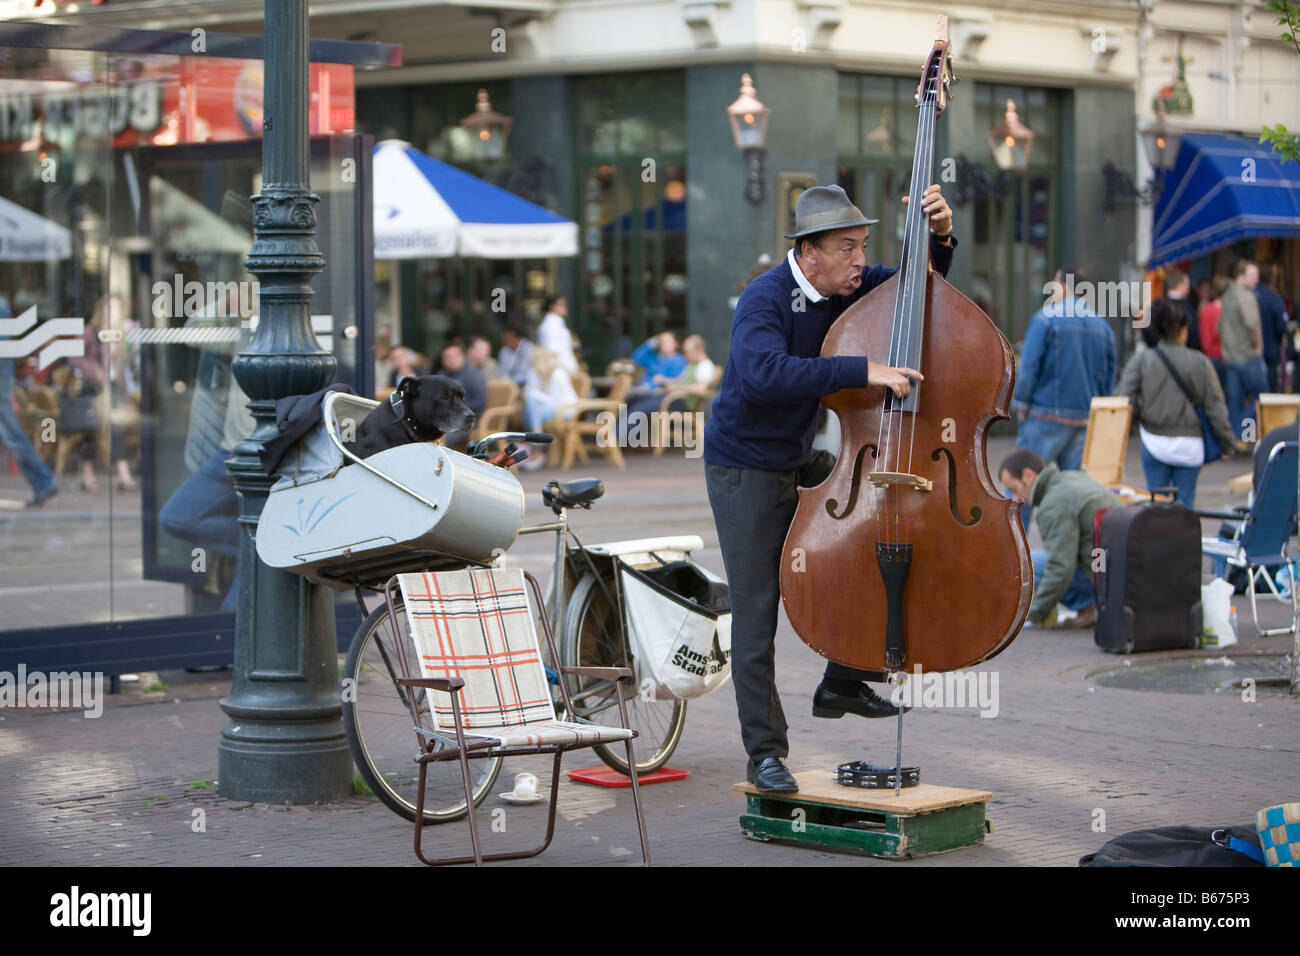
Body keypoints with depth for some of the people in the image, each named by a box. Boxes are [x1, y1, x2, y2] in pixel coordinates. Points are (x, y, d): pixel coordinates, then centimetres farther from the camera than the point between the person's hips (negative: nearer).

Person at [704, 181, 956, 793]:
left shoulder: (846, 286, -3)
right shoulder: (765, 300, -25)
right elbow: (764, 374, -44)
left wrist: (939, 235, -14)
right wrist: (864, 371, -49)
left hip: (802, 462, 7)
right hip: (745, 472, -7)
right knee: (758, 612, -5)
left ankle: (842, 685, 15)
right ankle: (764, 754, 5)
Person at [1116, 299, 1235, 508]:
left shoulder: (1141, 360, -4)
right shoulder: (1200, 362, -5)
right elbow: (1215, 406, -3)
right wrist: (1227, 442, 7)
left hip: (1154, 442, 1)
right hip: (1189, 446, -1)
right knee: (1185, 501, 7)